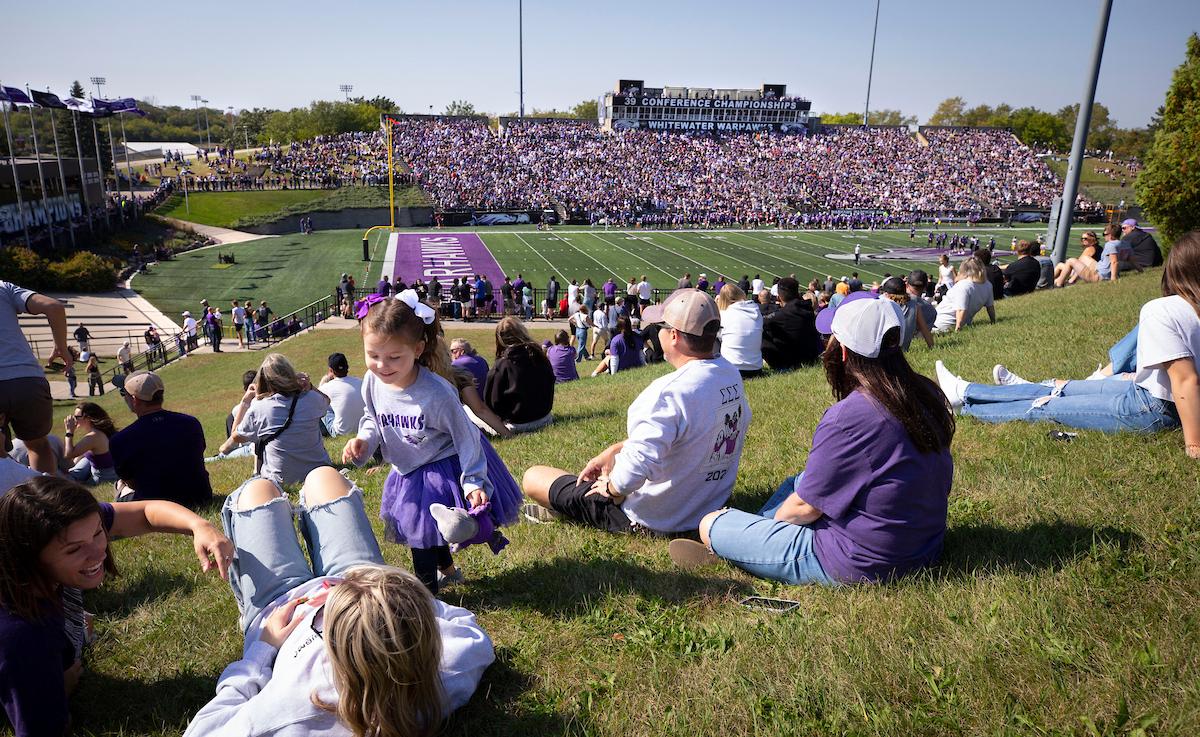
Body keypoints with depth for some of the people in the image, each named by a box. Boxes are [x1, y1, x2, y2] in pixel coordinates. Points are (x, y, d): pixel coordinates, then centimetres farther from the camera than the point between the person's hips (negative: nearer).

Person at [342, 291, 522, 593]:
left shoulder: (435, 392, -32)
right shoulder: (373, 382, -15)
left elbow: (465, 435, -21)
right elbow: (372, 419, 6)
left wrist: (474, 481, -23)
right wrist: (362, 441, -14)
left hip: (441, 467, -7)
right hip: (406, 471, 7)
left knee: (420, 532, -2)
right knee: (419, 526, 24)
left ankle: (427, 589, 24)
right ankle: (448, 571, 50)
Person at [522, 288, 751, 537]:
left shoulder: (670, 391, -32)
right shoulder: (731, 374, -3)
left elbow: (633, 472, -40)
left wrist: (610, 487, -16)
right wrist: (614, 450, 10)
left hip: (655, 520, -8)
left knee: (533, 477, 2)